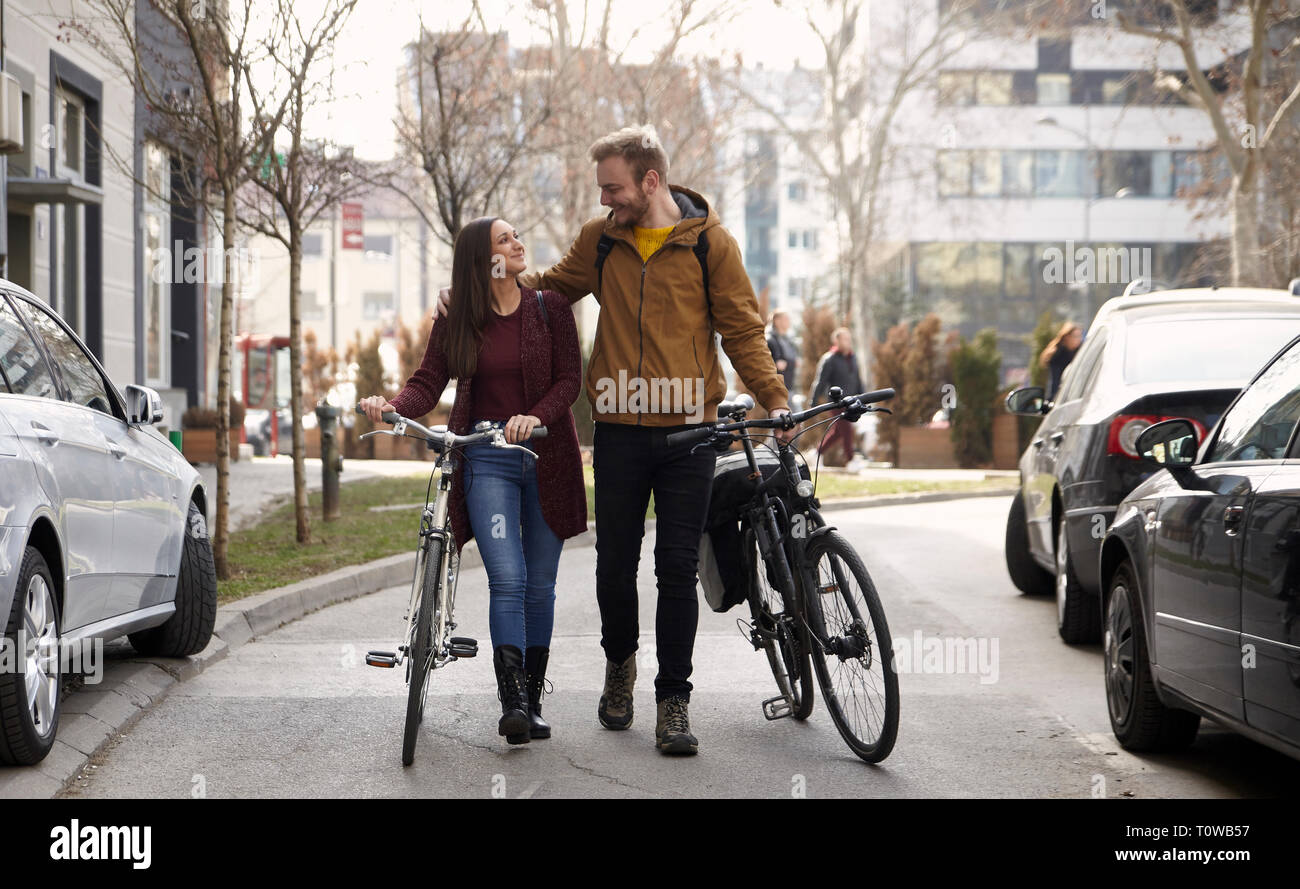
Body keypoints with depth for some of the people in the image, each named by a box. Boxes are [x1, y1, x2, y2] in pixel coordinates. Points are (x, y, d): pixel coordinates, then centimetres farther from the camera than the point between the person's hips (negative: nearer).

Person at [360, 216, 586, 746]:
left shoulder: (550, 307, 3)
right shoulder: (456, 320, 4)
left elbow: (569, 378, -2)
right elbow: (429, 381, -2)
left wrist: (535, 416, -20)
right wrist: (392, 406, -23)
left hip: (545, 455, 1)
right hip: (486, 457, -1)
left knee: (539, 584, 5)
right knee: (507, 579, -15)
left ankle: (532, 700, 14)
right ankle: (512, 701, -19)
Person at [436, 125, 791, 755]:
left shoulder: (709, 241, 0)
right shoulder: (599, 241, 8)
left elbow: (742, 329, 3)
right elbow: (550, 287, 23)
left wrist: (774, 398, -8)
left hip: (688, 431, -2)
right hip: (619, 430, 2)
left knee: (678, 567, -2)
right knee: (615, 565, 6)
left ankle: (673, 699, 7)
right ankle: (620, 662, 33)